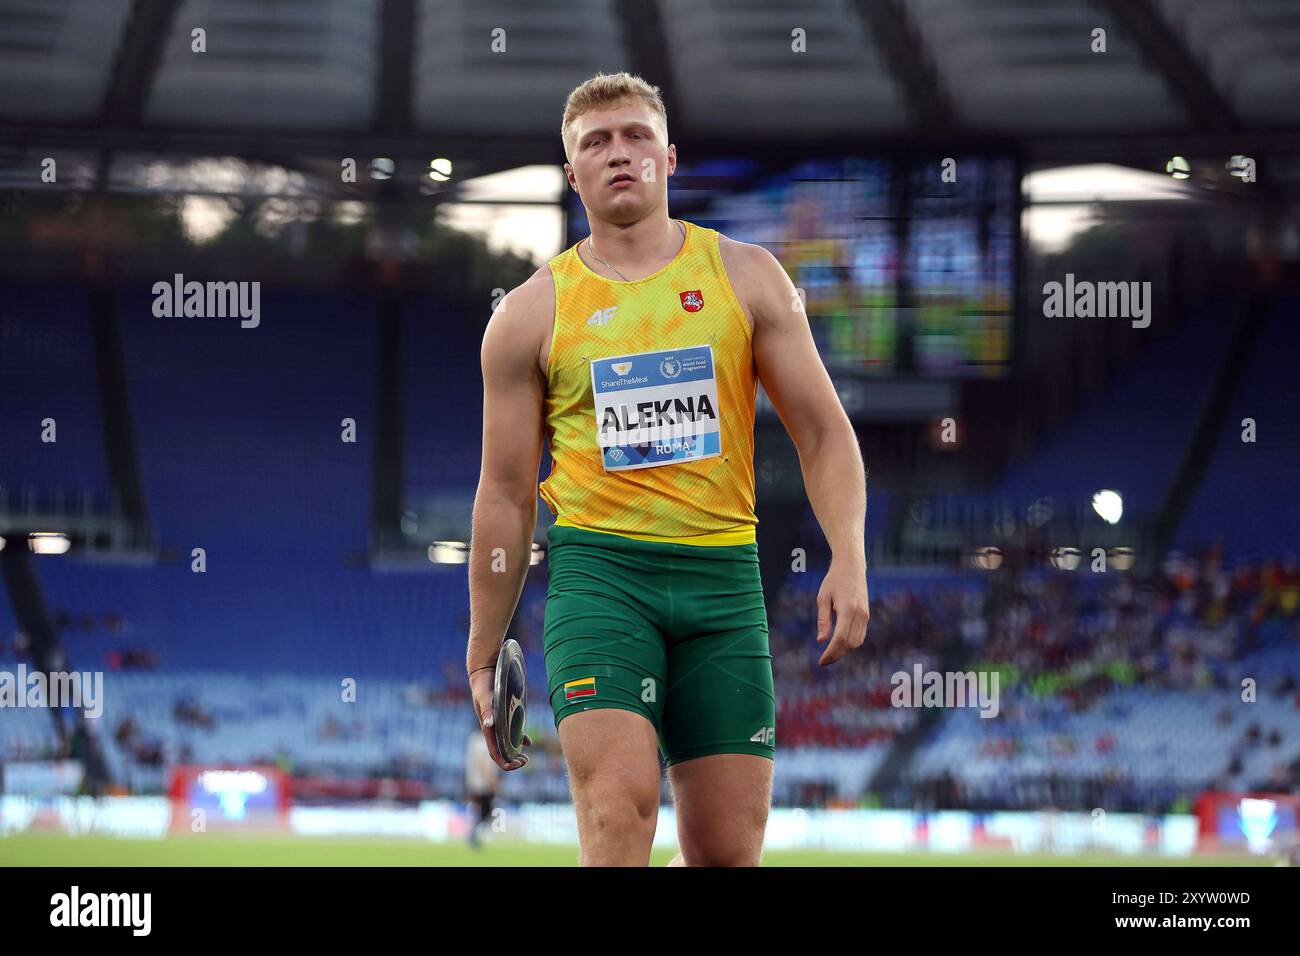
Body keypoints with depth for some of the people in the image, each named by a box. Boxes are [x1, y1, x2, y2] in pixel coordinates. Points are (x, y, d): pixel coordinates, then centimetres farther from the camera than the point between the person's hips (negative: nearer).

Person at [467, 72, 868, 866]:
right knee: (619, 805, -23)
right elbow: (507, 493, 9)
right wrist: (485, 658, 8)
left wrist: (849, 560, -8)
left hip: (723, 570, 2)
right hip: (599, 567, -2)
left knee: (728, 851, 1)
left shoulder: (745, 277, 9)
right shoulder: (532, 313, 6)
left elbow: (823, 431, 9)